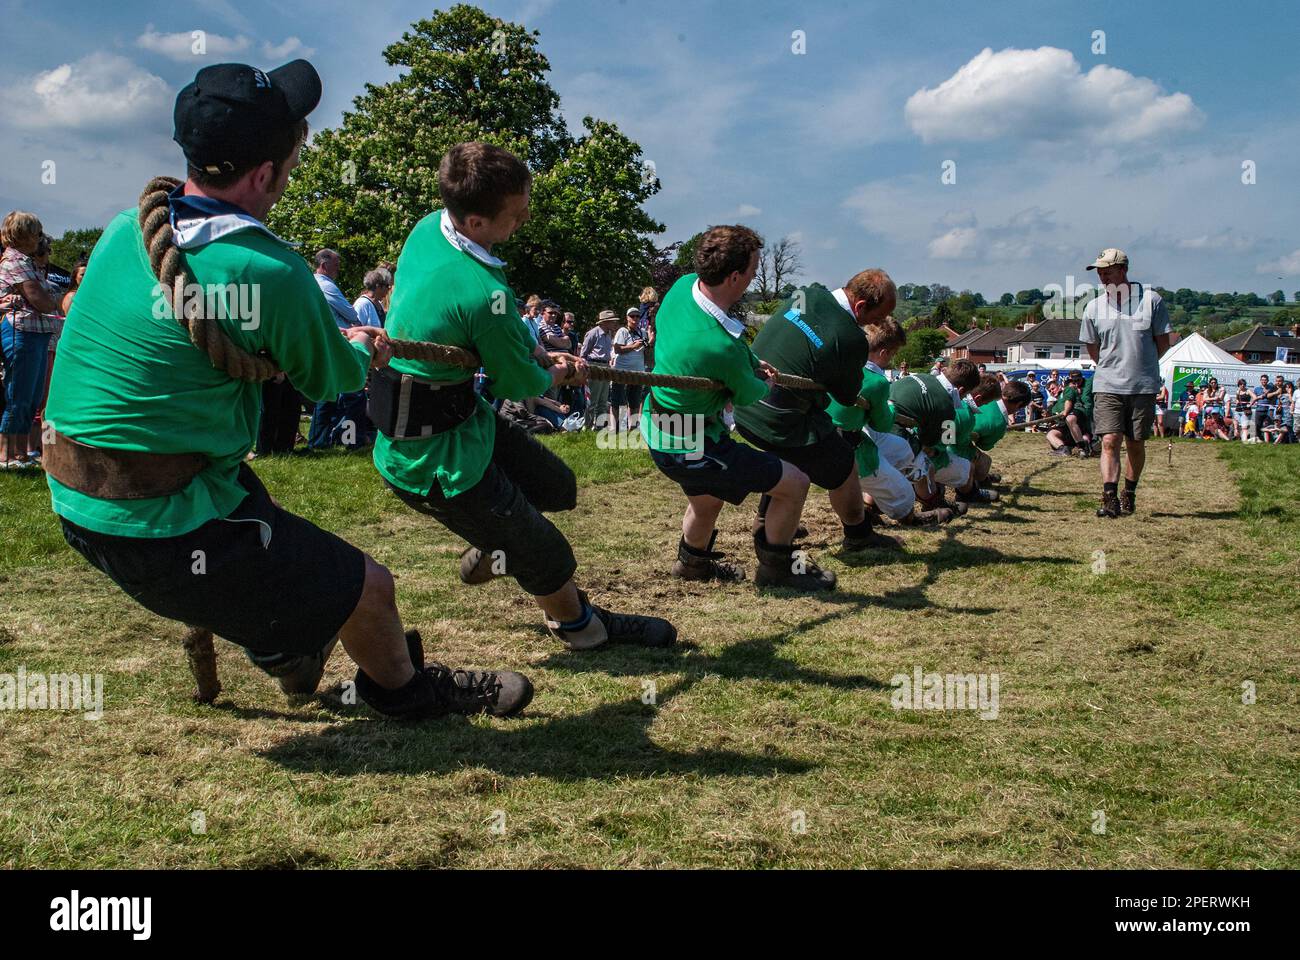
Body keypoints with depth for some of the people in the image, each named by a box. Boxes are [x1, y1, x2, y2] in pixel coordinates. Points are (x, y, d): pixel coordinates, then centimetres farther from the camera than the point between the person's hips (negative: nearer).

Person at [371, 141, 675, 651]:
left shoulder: (428, 227, -7)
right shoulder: (483, 294, -33)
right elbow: (525, 386, -15)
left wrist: (541, 355, 6)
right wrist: (556, 374, 7)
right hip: (433, 460, -9)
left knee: (556, 487, 21)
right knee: (544, 553, 9)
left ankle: (489, 554, 40)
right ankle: (579, 623, 33)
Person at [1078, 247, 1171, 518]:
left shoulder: (1150, 300, -3)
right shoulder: (1094, 307, 3)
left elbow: (1163, 341, 7)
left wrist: (1142, 366, 13)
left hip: (1144, 386, -1)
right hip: (1107, 385, 1)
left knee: (1135, 444, 7)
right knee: (1110, 441, -12)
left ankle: (1129, 494, 23)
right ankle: (1110, 499, -18)